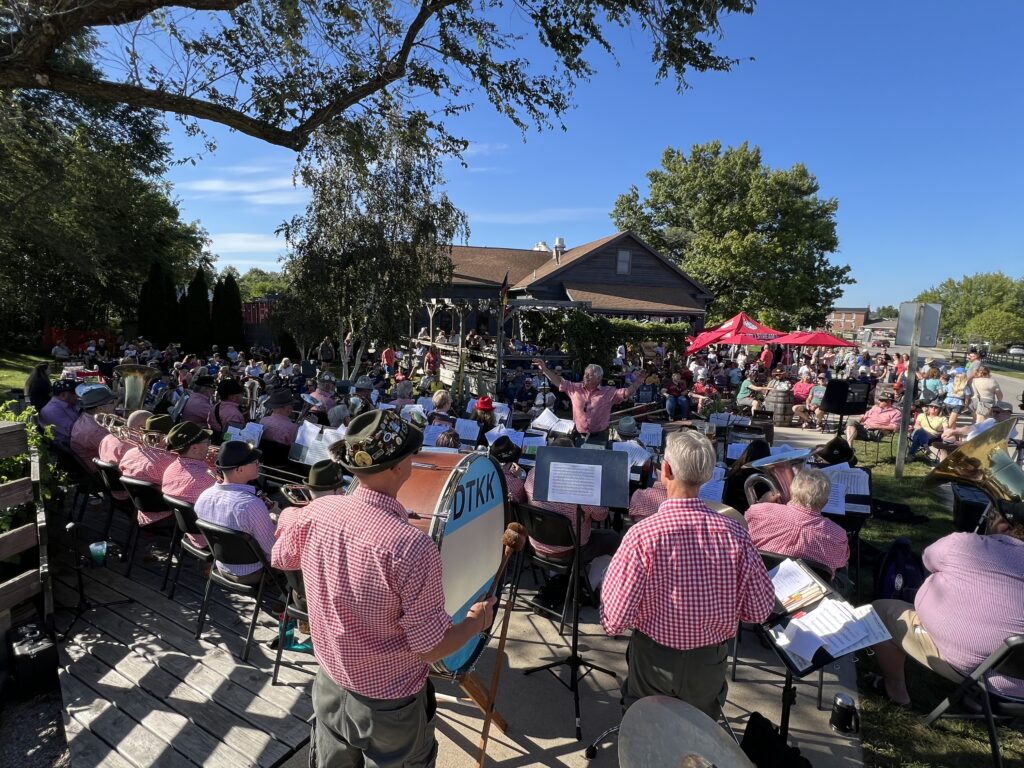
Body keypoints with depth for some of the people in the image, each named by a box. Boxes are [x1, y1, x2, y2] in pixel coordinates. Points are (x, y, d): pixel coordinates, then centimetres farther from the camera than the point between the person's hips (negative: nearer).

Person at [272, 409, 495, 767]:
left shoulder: (316, 512, -18)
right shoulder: (413, 546, -36)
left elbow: (281, 557, 5)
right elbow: (431, 648, -25)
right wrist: (478, 620, -7)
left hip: (331, 685, 5)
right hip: (390, 704, -4)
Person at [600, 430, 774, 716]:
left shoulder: (642, 536, -30)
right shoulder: (735, 534, -21)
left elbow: (614, 622, -24)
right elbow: (760, 610, -8)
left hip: (654, 662, -2)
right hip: (710, 665, 3)